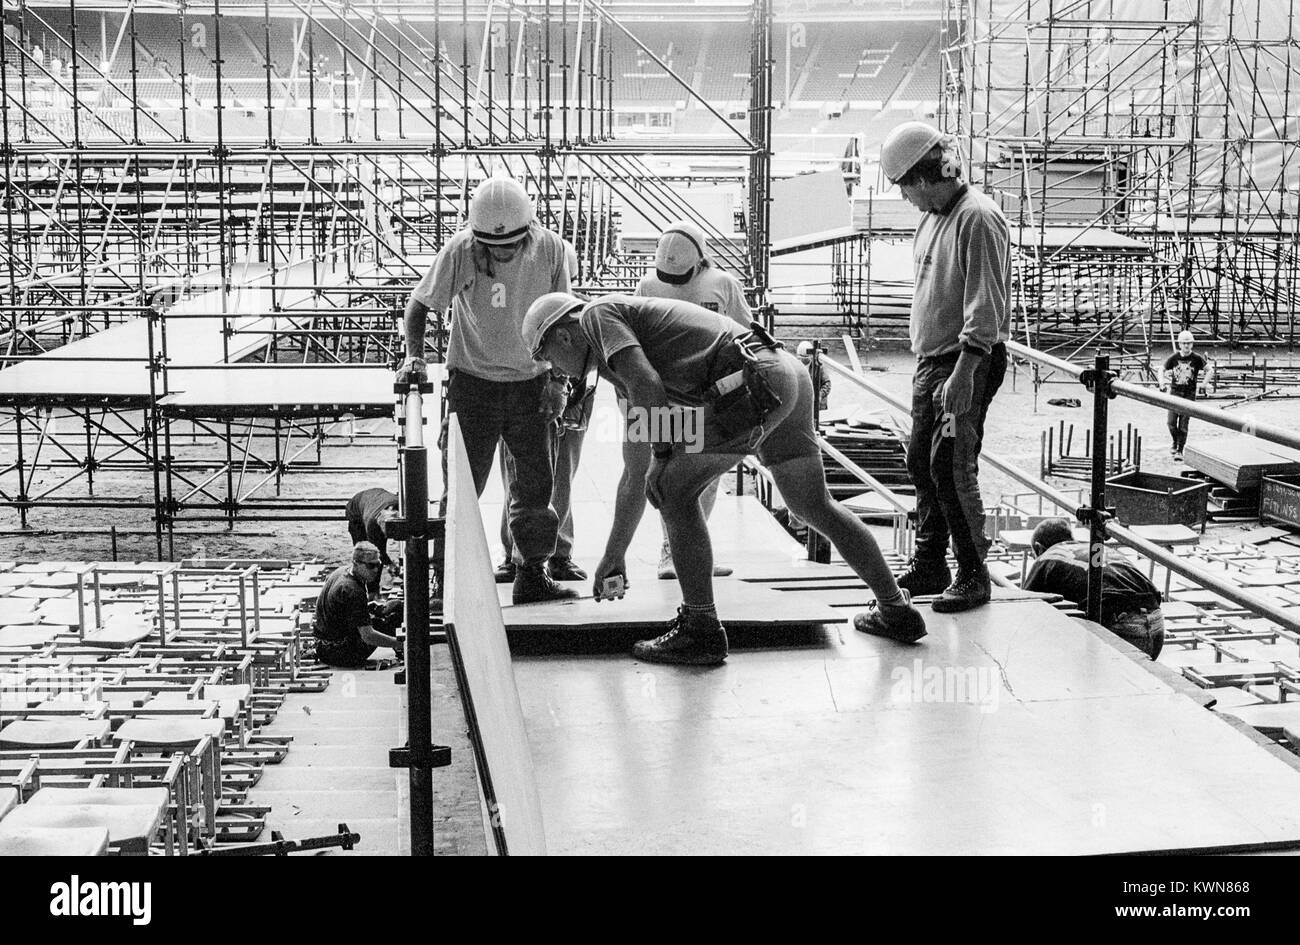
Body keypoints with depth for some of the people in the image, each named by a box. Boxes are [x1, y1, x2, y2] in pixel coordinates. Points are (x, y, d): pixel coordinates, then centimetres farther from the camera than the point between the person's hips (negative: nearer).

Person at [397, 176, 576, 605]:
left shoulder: (551, 250, -10)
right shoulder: (459, 251, -16)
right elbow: (420, 305, -4)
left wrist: (557, 379, -1)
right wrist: (414, 355, -18)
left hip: (530, 383, 2)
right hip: (473, 381, -2)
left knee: (537, 483, 6)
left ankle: (532, 575, 18)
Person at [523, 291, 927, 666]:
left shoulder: (600, 314, 5)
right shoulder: (628, 379, 30)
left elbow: (648, 385, -15)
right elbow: (635, 473, 33)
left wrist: (663, 454, -2)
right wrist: (614, 554, 37)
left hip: (753, 382, -10)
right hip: (789, 374, 10)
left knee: (675, 488, 0)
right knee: (815, 504, 22)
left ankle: (701, 629, 3)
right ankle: (895, 610, 32)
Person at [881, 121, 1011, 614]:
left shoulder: (977, 219, -15)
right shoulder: (931, 219, 15)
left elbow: (986, 306, -21)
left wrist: (963, 372, -26)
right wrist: (927, 363, 17)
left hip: (969, 361, -9)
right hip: (931, 359, 9)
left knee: (951, 467, -10)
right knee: (921, 461, 12)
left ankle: (973, 576, 1)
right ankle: (929, 564, 23)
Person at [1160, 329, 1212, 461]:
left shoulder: (1197, 359, -4)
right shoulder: (1173, 358, 0)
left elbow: (1210, 371, 3)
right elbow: (1162, 371, 12)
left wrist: (1203, 384, -6)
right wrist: (1162, 384, -2)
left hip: (1189, 394, -1)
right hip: (1175, 392, 1)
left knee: (1183, 424, -3)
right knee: (1171, 423, -3)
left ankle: (1180, 451, 6)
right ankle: (1175, 442, 27)